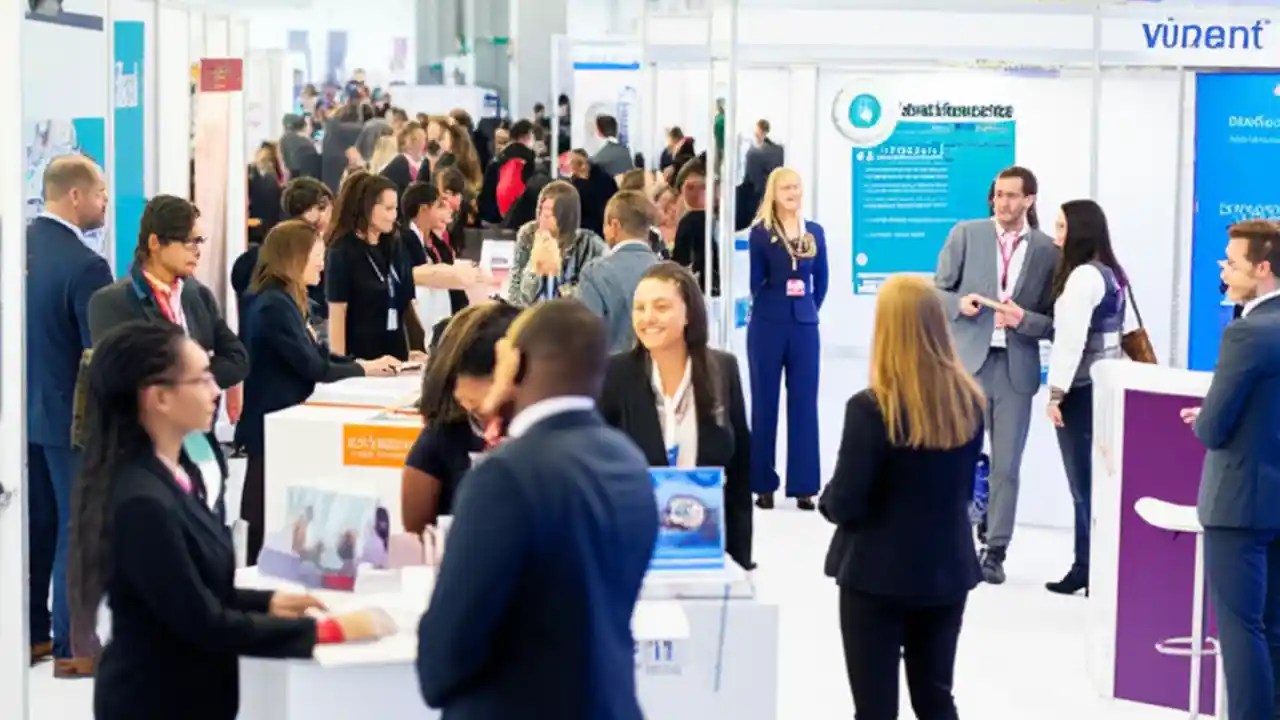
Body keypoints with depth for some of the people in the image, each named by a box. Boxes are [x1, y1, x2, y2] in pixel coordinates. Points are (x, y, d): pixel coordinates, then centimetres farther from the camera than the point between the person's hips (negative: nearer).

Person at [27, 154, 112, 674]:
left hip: (25, 410, 7)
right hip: (71, 417, -7)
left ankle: (32, 633, 24)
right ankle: (70, 647, 8)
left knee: (34, 524, 16)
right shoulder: (85, 266, -21)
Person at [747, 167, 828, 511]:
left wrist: (808, 310, 11)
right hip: (767, 325, -3)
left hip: (804, 325, 3)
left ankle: (803, 486, 7)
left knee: (804, 404, 3)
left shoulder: (815, 232, 8)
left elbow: (821, 281, 13)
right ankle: (763, 485, 9)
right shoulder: (760, 232, -2)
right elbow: (756, 281, -4)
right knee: (764, 403, 4)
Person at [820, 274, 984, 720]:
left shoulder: (871, 408, -19)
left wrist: (825, 499, 6)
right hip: (946, 569, 5)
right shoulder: (970, 401, -2)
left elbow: (843, 505, -15)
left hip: (877, 573, -5)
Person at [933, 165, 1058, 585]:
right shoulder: (966, 234, 5)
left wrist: (1024, 320, -15)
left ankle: (995, 551, 10)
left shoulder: (1048, 251, 3)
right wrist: (959, 303, -13)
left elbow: (1054, 320, 4)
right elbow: (937, 291, 7)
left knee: (1007, 464, 4)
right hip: (968, 361, 0)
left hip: (1016, 368, 0)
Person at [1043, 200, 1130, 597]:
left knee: (1084, 482, -5)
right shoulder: (1110, 273, 13)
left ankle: (1088, 569, -2)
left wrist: (1056, 392, -18)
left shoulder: (1083, 276, -15)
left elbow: (1072, 339, -19)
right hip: (1104, 384, 9)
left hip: (1083, 389, -9)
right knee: (1098, 480, 10)